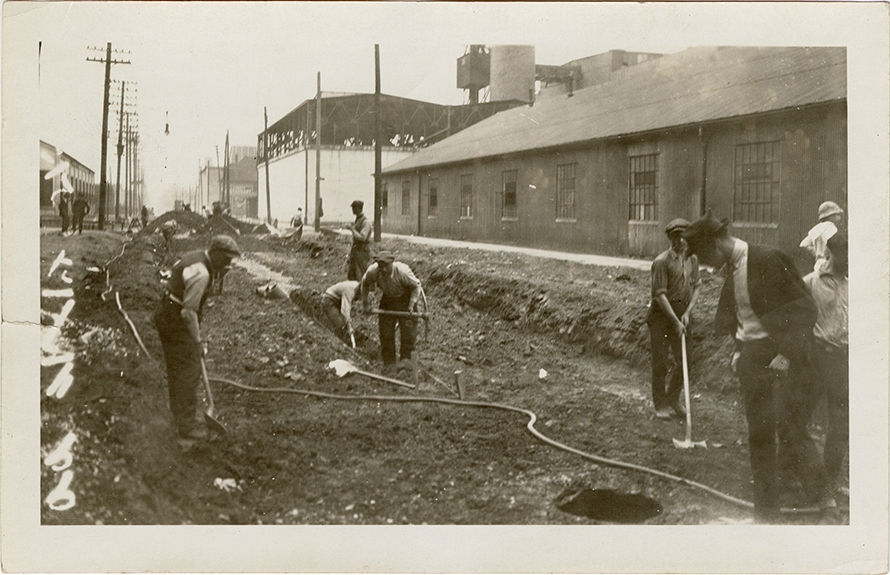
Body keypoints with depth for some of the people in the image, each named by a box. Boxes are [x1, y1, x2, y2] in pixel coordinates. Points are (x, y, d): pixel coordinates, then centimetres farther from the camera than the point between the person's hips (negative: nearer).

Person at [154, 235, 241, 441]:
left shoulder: (195, 257, 7)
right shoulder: (200, 273, -25)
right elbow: (188, 312, -29)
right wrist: (198, 340, -21)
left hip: (166, 314, 10)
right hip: (177, 322, -10)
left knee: (176, 370, 19)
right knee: (188, 372, -3)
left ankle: (181, 415, 32)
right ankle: (186, 425, 4)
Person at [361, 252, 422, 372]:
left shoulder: (402, 271, -32)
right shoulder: (372, 271, -24)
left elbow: (416, 286, -17)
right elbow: (365, 284, 0)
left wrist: (411, 305, -21)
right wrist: (365, 303, 0)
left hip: (405, 299, -3)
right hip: (387, 299, 3)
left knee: (408, 331, -7)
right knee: (386, 333, 1)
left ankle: (405, 360, 7)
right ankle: (389, 362, 13)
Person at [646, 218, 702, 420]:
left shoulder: (692, 259, 5)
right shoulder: (662, 261, -14)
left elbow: (696, 286, 8)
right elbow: (660, 295, -16)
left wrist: (687, 312, -6)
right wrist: (675, 321, -18)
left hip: (682, 313, 5)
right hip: (661, 314, -5)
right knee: (660, 362, -2)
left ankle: (673, 398, 28)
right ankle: (660, 405, 11)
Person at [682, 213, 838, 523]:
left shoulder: (769, 259, -14)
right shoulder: (731, 270, 10)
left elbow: (805, 308, -14)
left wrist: (788, 353, -18)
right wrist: (738, 349, 11)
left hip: (785, 355, -8)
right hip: (752, 356, 8)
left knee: (789, 428, -13)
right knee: (758, 434, 9)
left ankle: (826, 502, 3)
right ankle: (766, 514, 19)